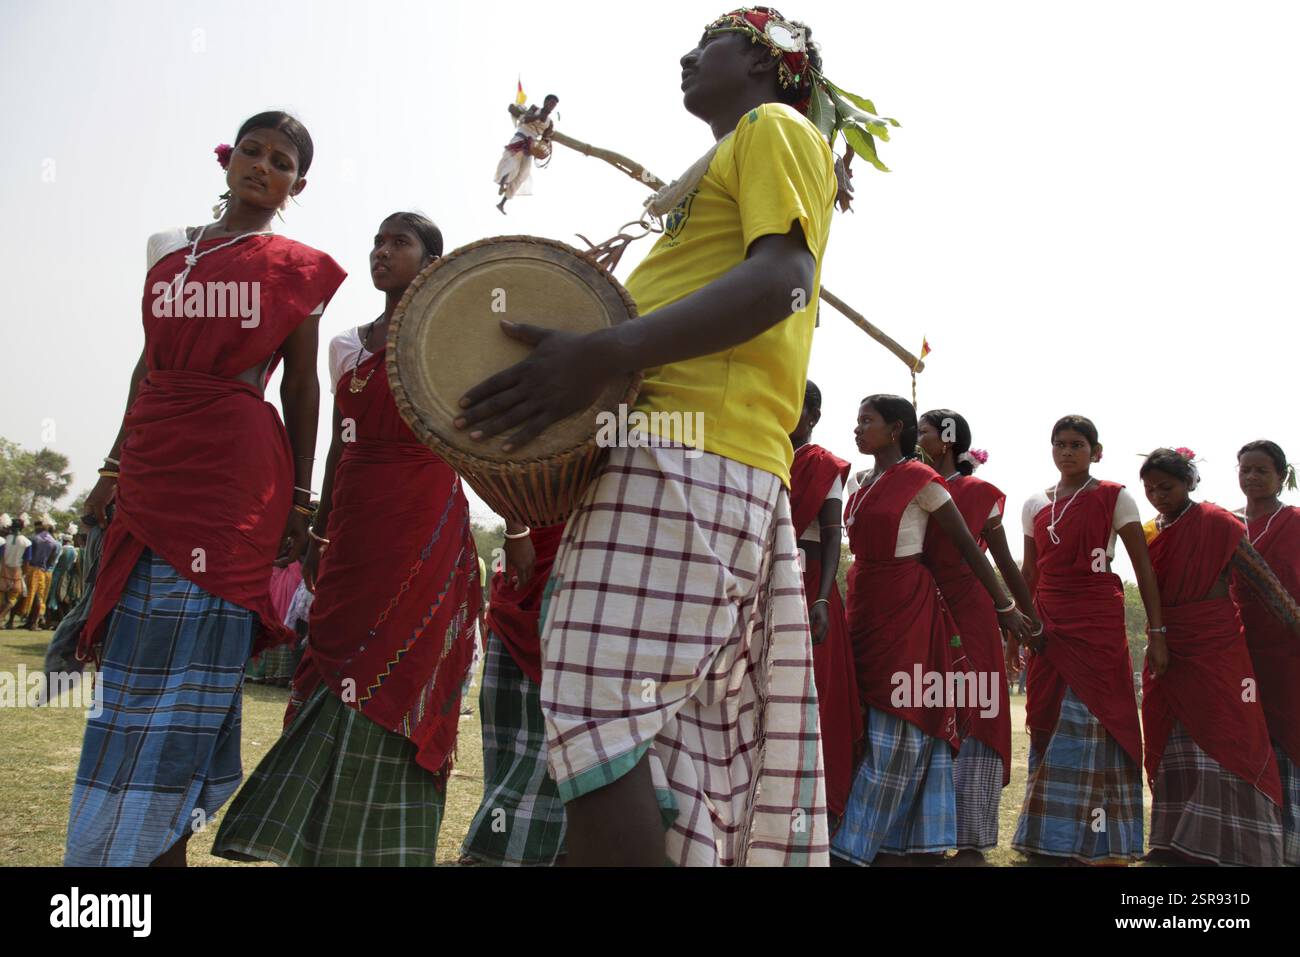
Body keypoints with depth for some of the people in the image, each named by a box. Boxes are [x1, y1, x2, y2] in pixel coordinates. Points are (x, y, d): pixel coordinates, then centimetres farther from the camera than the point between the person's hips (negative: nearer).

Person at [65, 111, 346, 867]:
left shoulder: (295, 268, 3)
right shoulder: (171, 252, 16)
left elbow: (302, 387, 3)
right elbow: (149, 365, 17)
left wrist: (299, 497, -1)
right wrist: (117, 465, 14)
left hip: (234, 472, -5)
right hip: (152, 467, 5)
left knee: (182, 670, -6)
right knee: (138, 656, 7)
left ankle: (148, 838, 1)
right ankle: (162, 844, 17)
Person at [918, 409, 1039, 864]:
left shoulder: (979, 493, 2)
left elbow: (1004, 562, 6)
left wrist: (1031, 618, 6)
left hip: (968, 615, -4)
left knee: (971, 721, -3)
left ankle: (971, 841, 1)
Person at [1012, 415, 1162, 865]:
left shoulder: (1114, 498, 0)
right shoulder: (1035, 505, 12)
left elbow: (1144, 566, -2)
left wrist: (1156, 631, -7)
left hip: (1098, 624, -4)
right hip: (1049, 625, 5)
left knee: (1092, 721, -7)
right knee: (1046, 724, 5)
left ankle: (1096, 841, 1)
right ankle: (1050, 836, 14)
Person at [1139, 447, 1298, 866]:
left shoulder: (1217, 524, -7)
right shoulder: (1149, 534, 10)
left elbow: (1264, 582, -7)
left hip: (1215, 651, -6)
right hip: (1167, 655, 6)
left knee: (1224, 744, -6)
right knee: (1173, 749, 7)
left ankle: (1236, 846, -3)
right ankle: (1178, 842, 15)